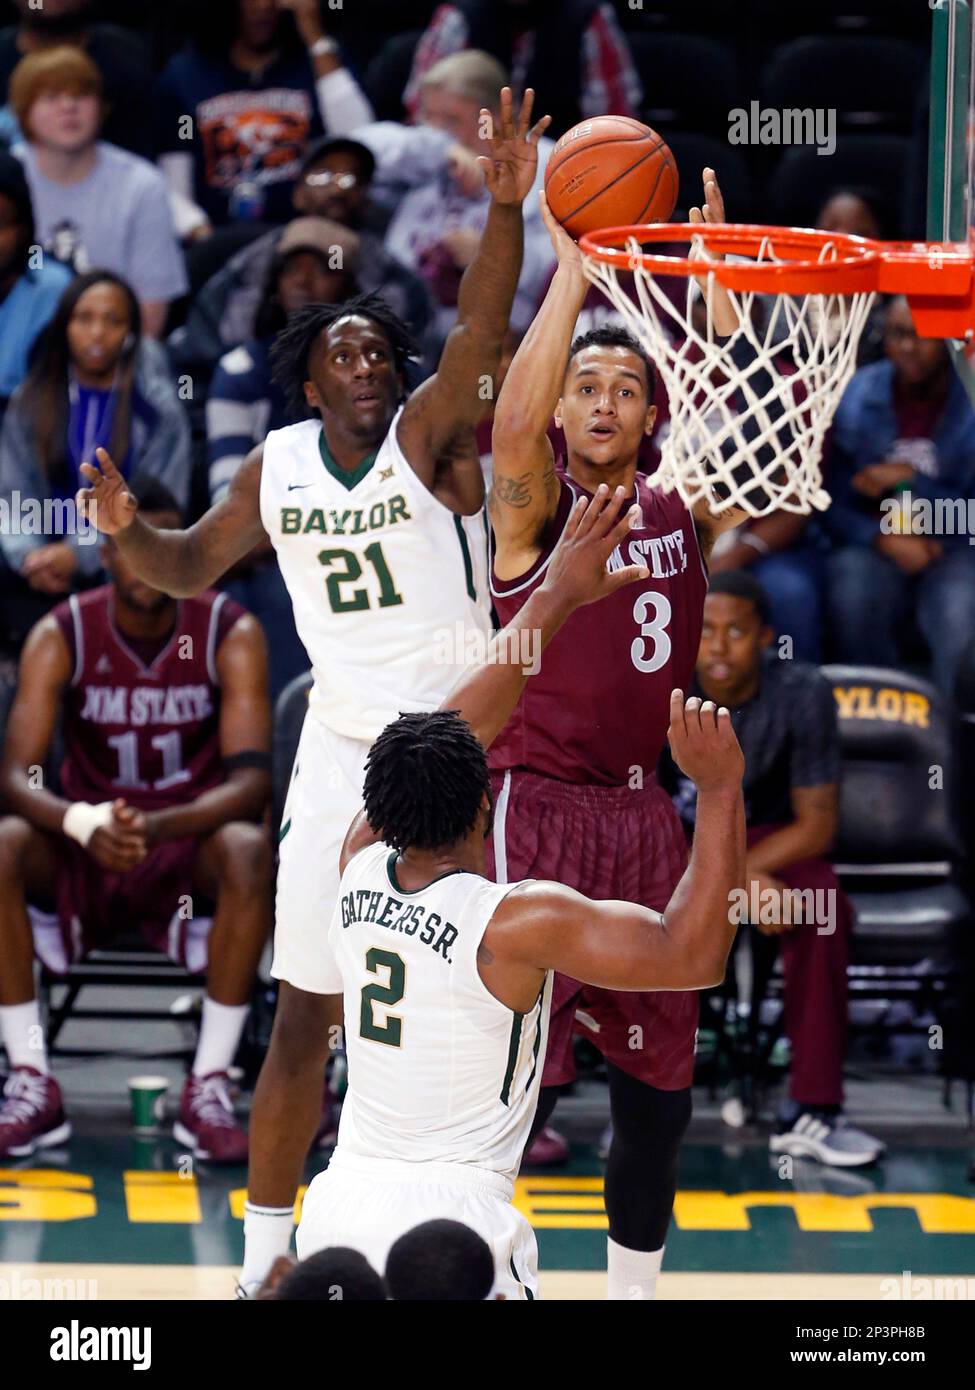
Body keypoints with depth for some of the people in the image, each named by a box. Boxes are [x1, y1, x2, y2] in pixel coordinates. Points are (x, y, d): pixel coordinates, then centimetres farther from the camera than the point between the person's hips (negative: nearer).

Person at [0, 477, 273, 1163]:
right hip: (83, 853, 1)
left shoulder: (230, 634, -11)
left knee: (249, 850, -35)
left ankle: (209, 1087, -29)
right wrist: (84, 823, -40)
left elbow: (251, 779, -20)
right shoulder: (62, 636, -9)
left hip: (190, 847, -1)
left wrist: (159, 825, -39)